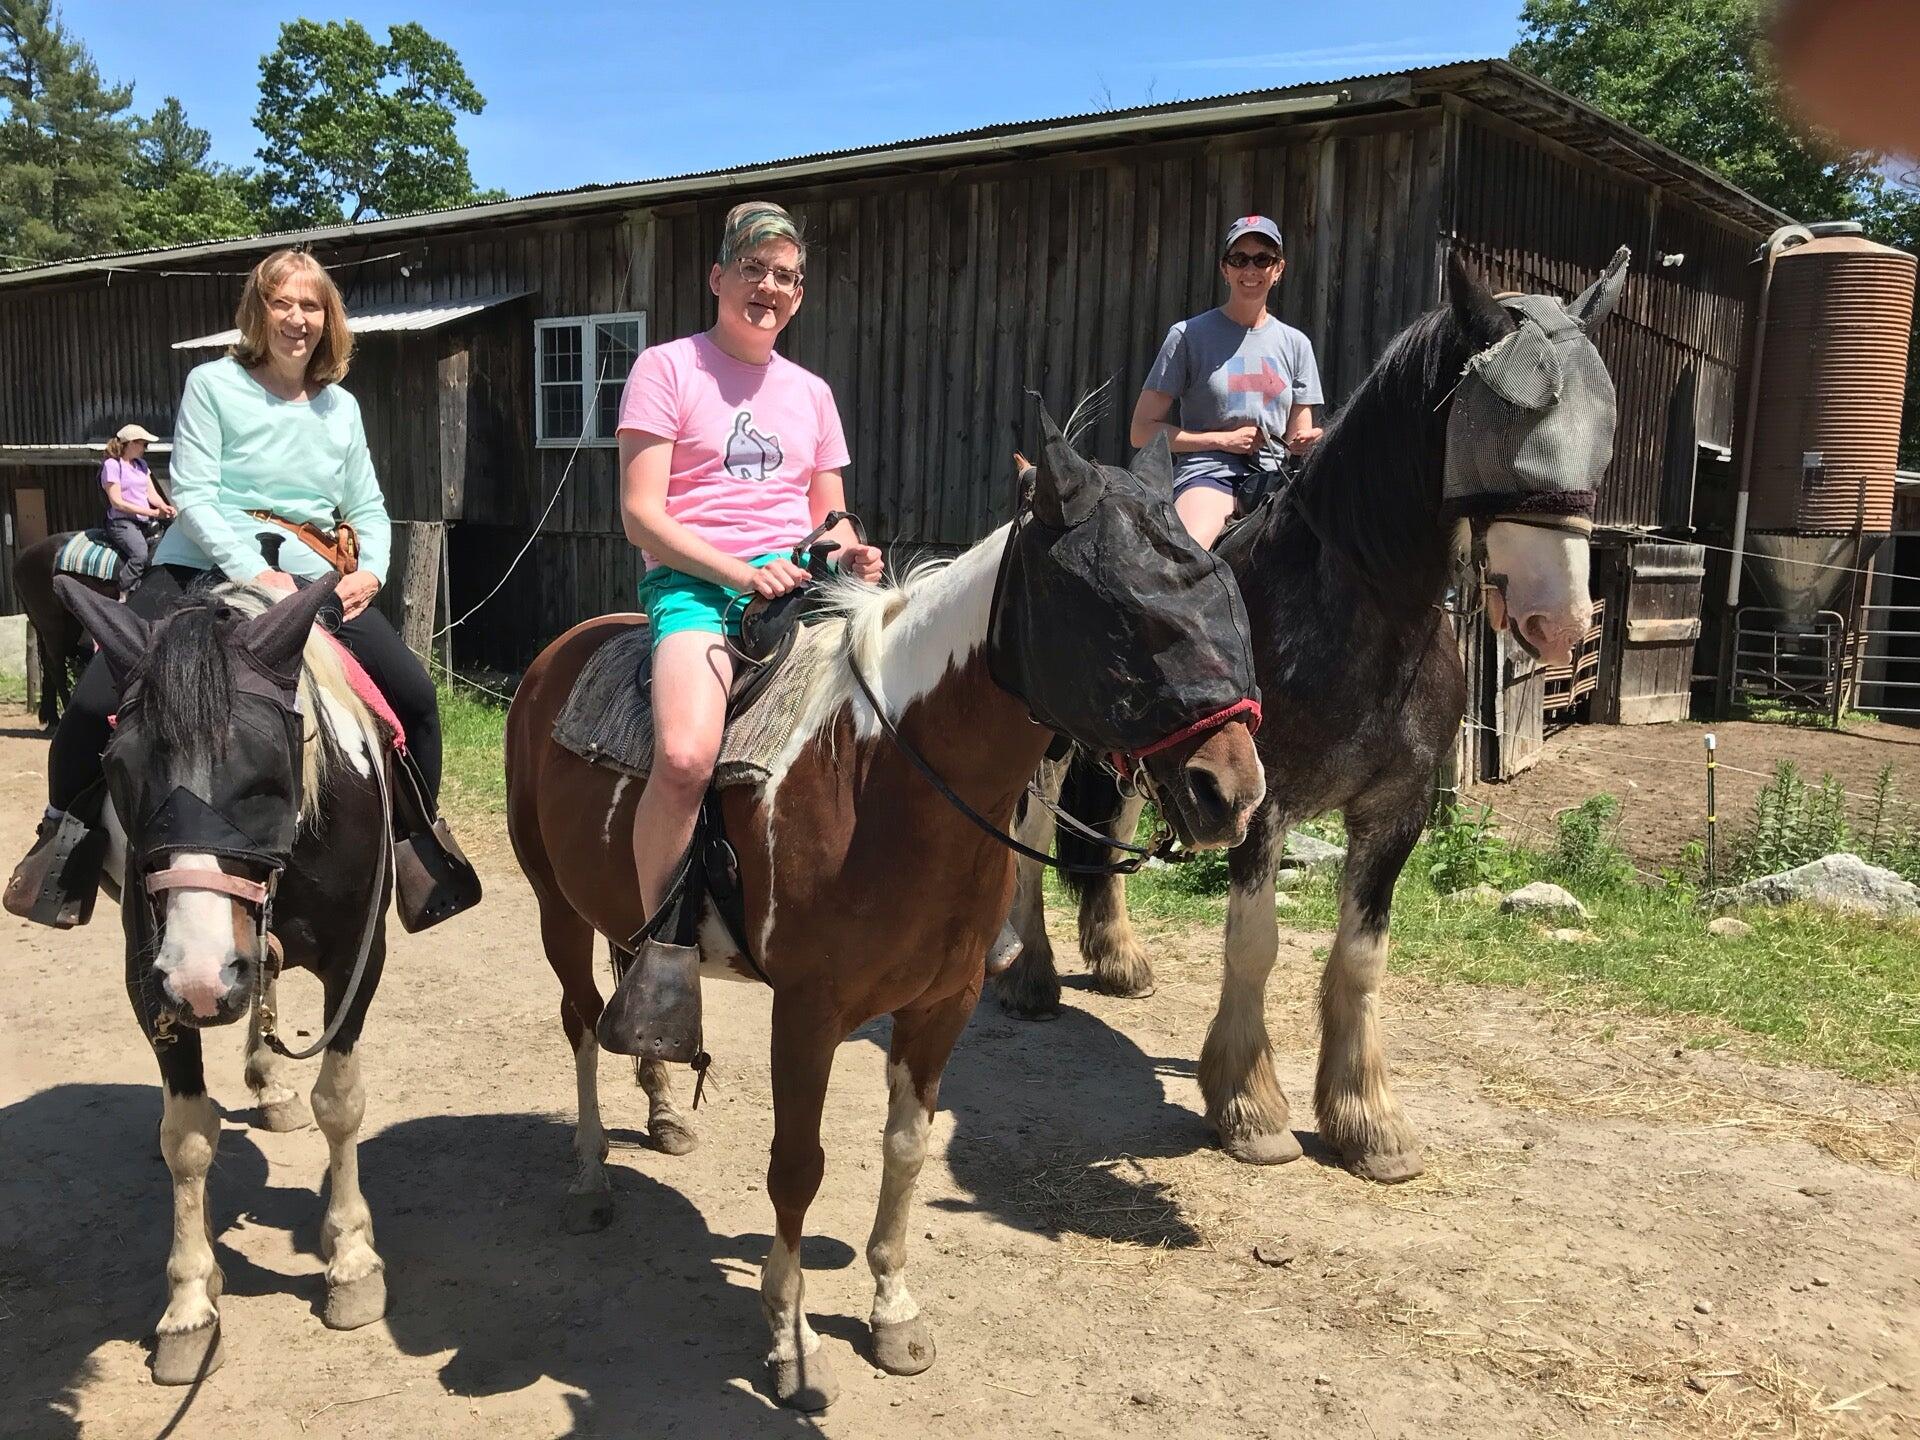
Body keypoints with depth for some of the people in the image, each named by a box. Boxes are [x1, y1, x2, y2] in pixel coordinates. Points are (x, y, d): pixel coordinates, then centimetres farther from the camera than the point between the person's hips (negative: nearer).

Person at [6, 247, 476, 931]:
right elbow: (192, 495, -10)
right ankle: (68, 829, 10)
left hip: (314, 578, 4)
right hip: (206, 566, -3)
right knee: (96, 700, -18)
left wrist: (371, 571, -7)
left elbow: (370, 511, 14)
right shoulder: (213, 385, -2)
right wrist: (254, 572, -23)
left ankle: (421, 838, 14)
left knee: (416, 696, -7)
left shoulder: (341, 406, 12)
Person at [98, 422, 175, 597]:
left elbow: (151, 494, 15)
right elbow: (117, 502, -9)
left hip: (145, 523, 7)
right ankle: (123, 599, -26)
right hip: (121, 522, -7)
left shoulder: (141, 464, 20)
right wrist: (152, 513, -14)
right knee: (140, 554, -34)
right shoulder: (112, 465, -2)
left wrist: (164, 507, -9)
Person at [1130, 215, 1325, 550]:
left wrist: (1308, 441, -7)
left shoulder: (1295, 343, 18)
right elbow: (1142, 431, 3)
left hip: (1273, 476, 4)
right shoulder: (1189, 335, 7)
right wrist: (1224, 439, -5)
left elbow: (1298, 436, 19)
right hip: (1208, 472, -4)